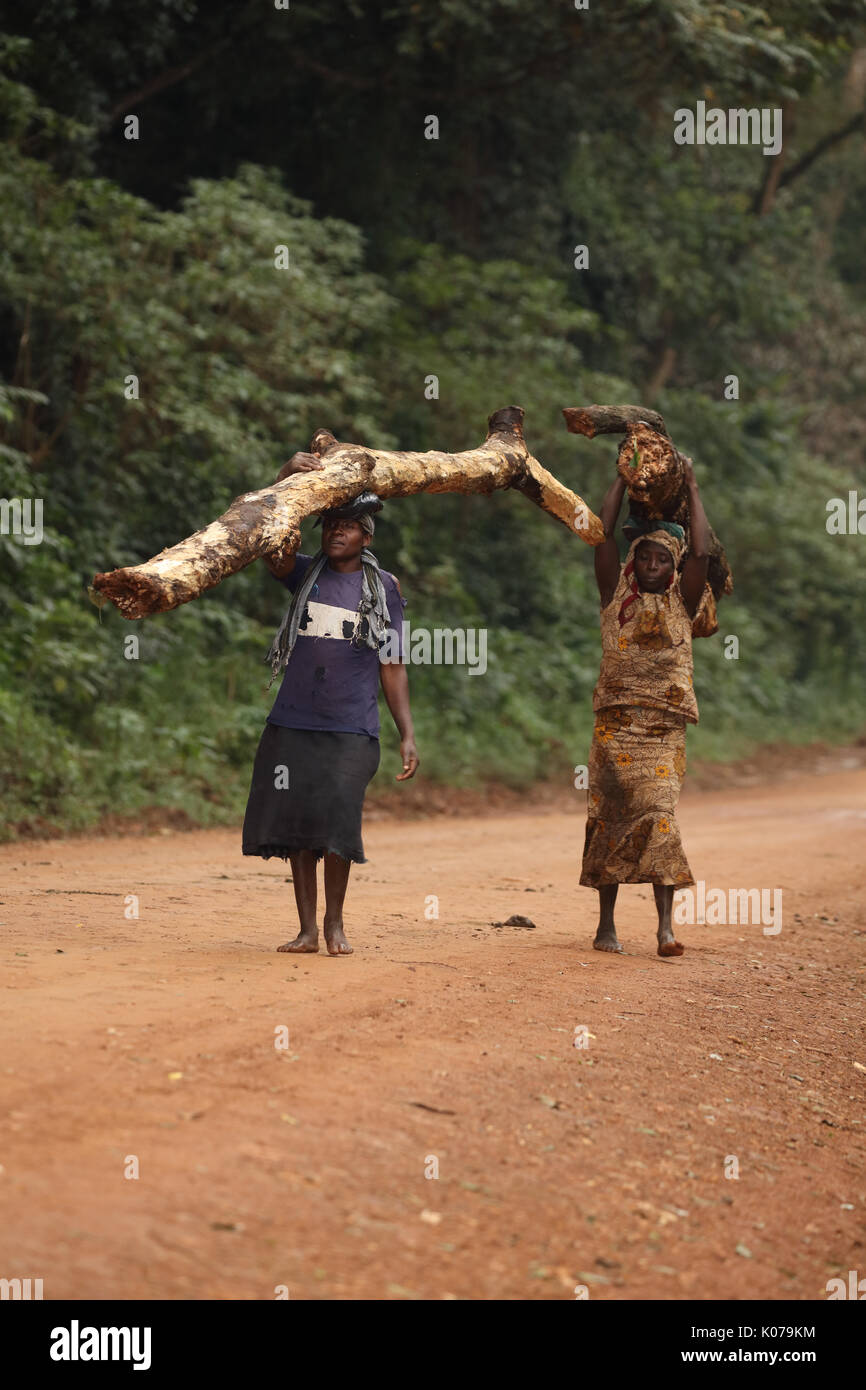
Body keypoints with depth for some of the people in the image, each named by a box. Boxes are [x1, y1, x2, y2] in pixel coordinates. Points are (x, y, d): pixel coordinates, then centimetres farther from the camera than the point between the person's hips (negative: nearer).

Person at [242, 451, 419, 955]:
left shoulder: (384, 590, 8)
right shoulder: (305, 574, 11)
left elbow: (392, 668, 9)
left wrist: (408, 734, 2)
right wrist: (286, 482, -23)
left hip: (351, 729, -2)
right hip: (293, 723, 2)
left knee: (337, 823, -10)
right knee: (296, 822, 1)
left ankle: (335, 922, 9)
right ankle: (307, 928, 11)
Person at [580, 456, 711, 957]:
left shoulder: (681, 601, 9)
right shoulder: (616, 595, 9)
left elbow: (701, 552, -4)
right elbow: (603, 535, 1)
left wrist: (691, 487, 3)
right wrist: (624, 478, 6)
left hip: (665, 729, -1)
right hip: (616, 725, 1)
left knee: (659, 815, -12)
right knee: (610, 818, 1)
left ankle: (666, 926, -18)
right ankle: (606, 924, 8)